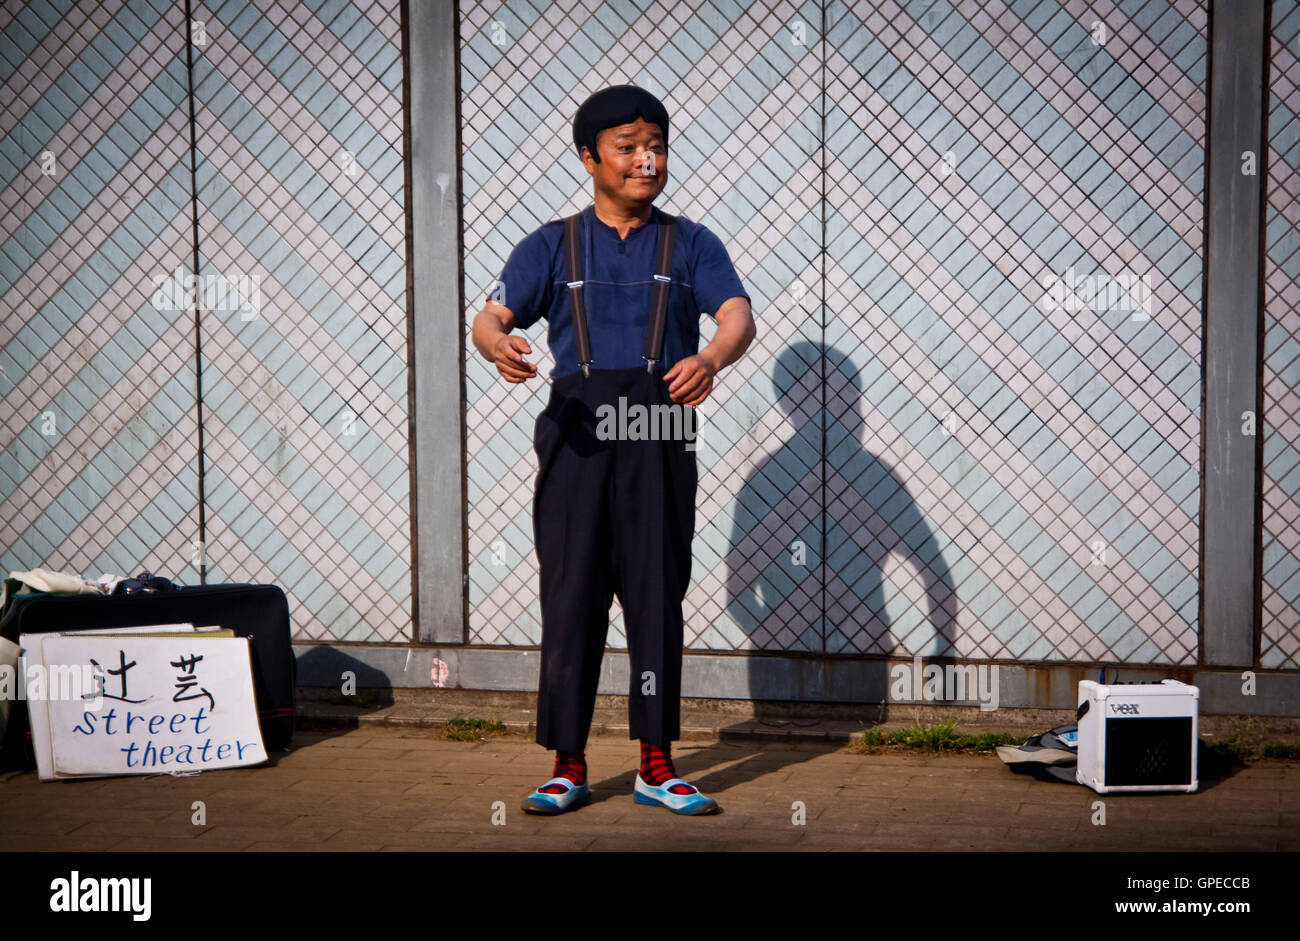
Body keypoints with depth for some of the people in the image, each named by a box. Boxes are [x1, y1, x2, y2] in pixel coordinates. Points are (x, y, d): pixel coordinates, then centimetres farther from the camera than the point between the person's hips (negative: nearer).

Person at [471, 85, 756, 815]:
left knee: (657, 599, 2)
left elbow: (740, 316, -4)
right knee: (572, 599, 1)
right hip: (577, 436, 0)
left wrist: (710, 358, -27)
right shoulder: (553, 247, 12)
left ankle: (657, 766, 12)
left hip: (659, 439, 0)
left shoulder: (690, 245, 11)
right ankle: (569, 767, 10)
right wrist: (500, 344, -25)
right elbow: (491, 316, 1)